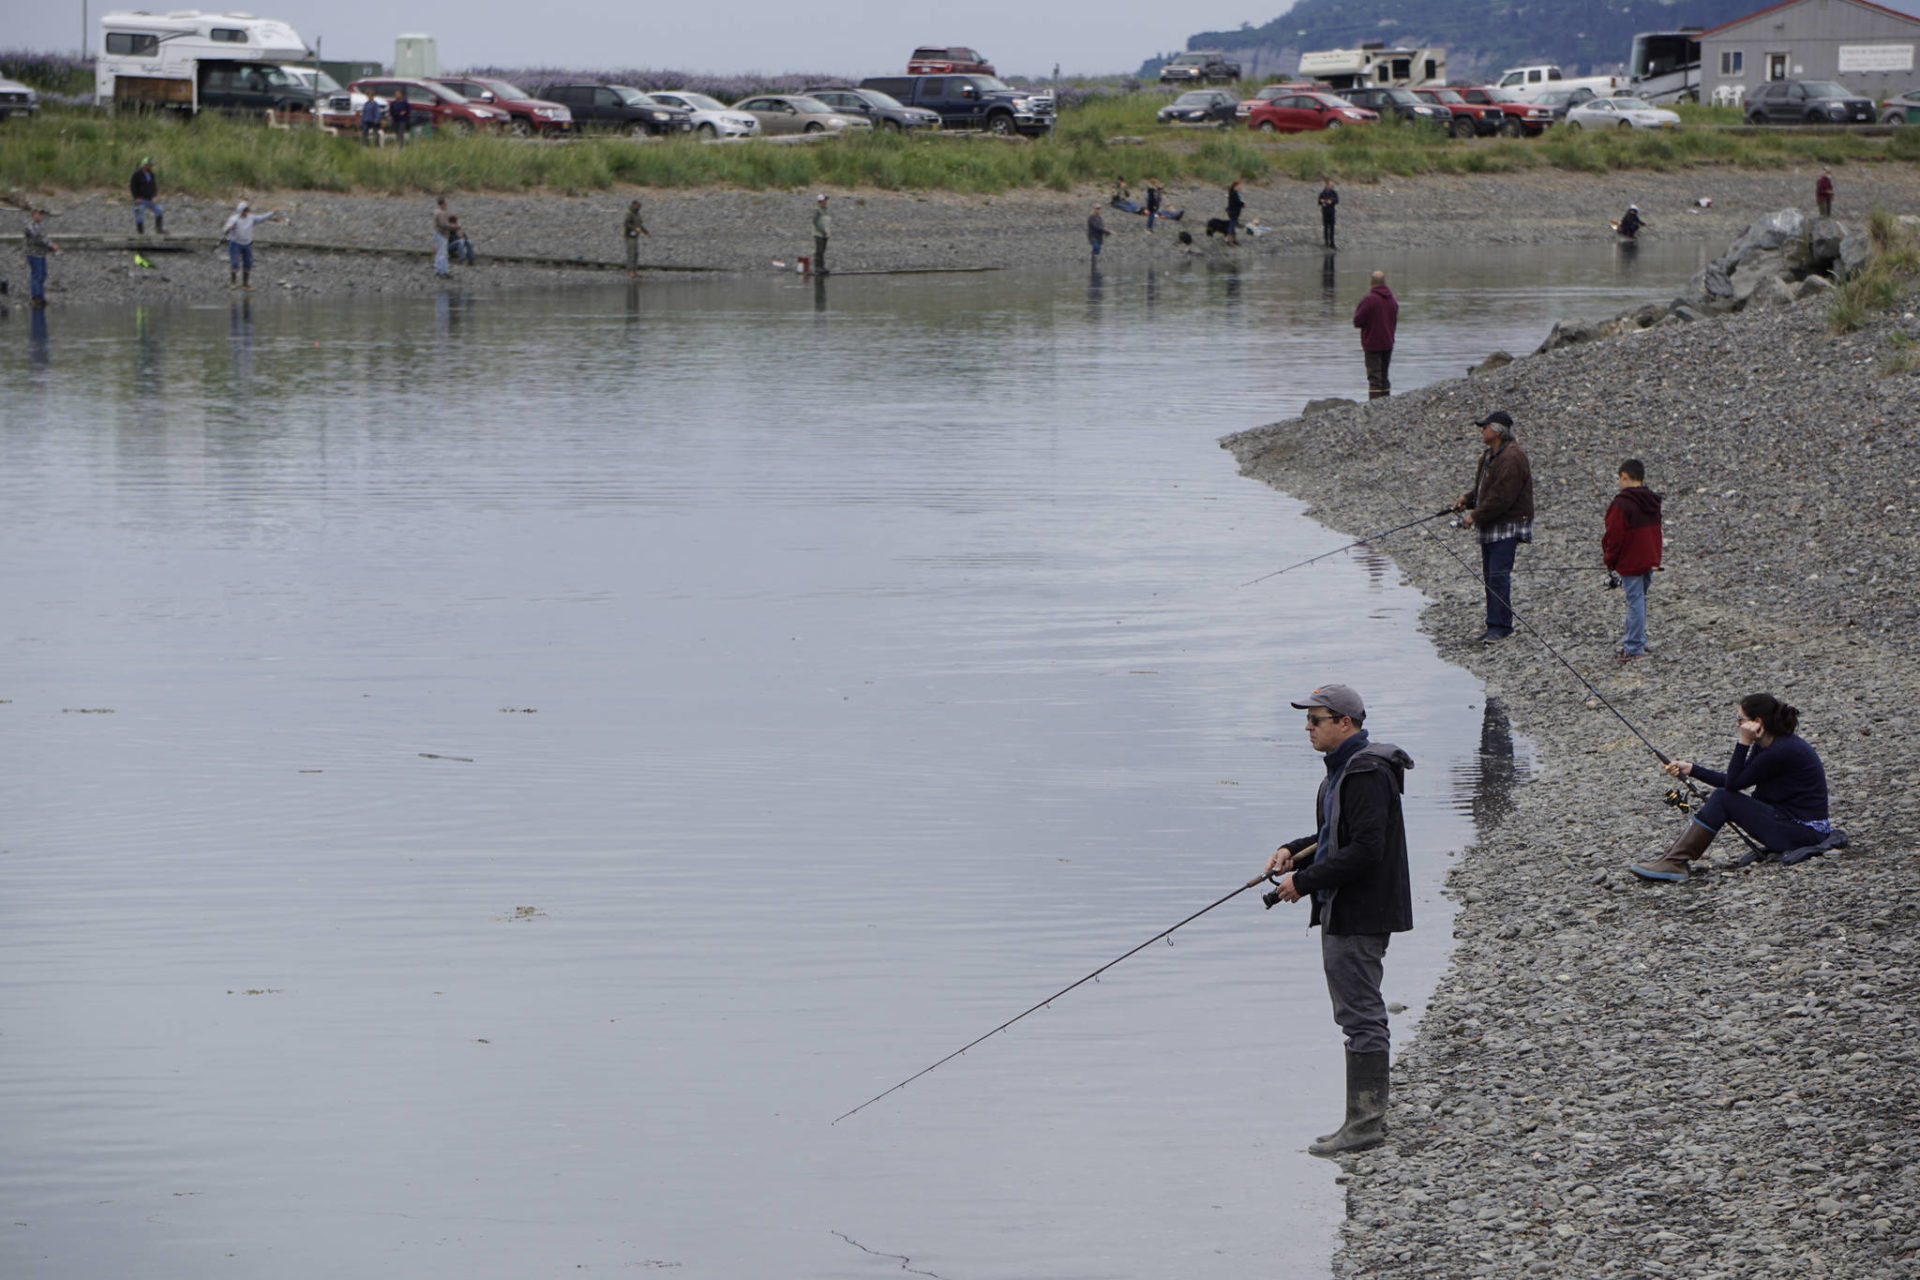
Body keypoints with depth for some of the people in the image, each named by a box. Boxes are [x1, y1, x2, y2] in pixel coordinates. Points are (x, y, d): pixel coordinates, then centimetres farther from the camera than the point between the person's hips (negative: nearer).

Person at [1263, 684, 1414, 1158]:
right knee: (1360, 1014, 14)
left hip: (1359, 914, -11)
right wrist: (1293, 851, 11)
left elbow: (1365, 850, -25)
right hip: (1342, 911, 11)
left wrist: (1305, 880, -19)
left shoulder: (1367, 773, -19)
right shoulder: (1344, 768, 15)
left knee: (1359, 1014, -9)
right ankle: (1370, 1115, 20)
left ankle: (1364, 1123, -7)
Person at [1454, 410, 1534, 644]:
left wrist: (1475, 516, -17)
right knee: (1490, 577, 11)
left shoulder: (1511, 458, -18)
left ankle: (1500, 626, -10)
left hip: (1507, 527, -10)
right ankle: (1496, 626, 16)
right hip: (1489, 528, 10)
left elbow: (1501, 497, -22)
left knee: (1499, 576, -12)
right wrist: (1467, 500, 7)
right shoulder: (1489, 455, 15)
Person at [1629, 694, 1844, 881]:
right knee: (1721, 797, 9)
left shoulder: (1783, 751, -21)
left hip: (1804, 832, -10)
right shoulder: (1764, 745, 7)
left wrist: (1744, 742, -17)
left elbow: (1733, 783, -16)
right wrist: (1691, 769, 14)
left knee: (1723, 799, -13)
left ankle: (1674, 863, -12)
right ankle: (1670, 858, 4)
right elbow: (1731, 781, 14)